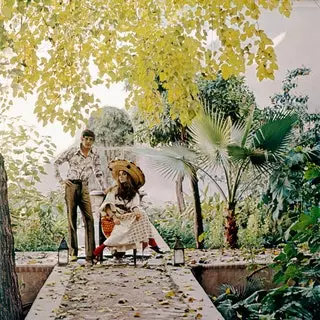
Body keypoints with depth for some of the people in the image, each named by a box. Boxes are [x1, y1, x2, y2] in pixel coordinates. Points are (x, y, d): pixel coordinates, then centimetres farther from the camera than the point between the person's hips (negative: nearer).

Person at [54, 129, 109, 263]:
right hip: (71, 185, -3)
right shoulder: (72, 151, 0)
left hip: (84, 187, 3)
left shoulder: (94, 153, 9)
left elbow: (98, 172, 16)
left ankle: (90, 254, -5)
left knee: (89, 219, -6)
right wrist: (60, 180, 2)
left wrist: (104, 188, 10)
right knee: (72, 218, 0)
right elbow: (56, 163, 7)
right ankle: (73, 253, 6)